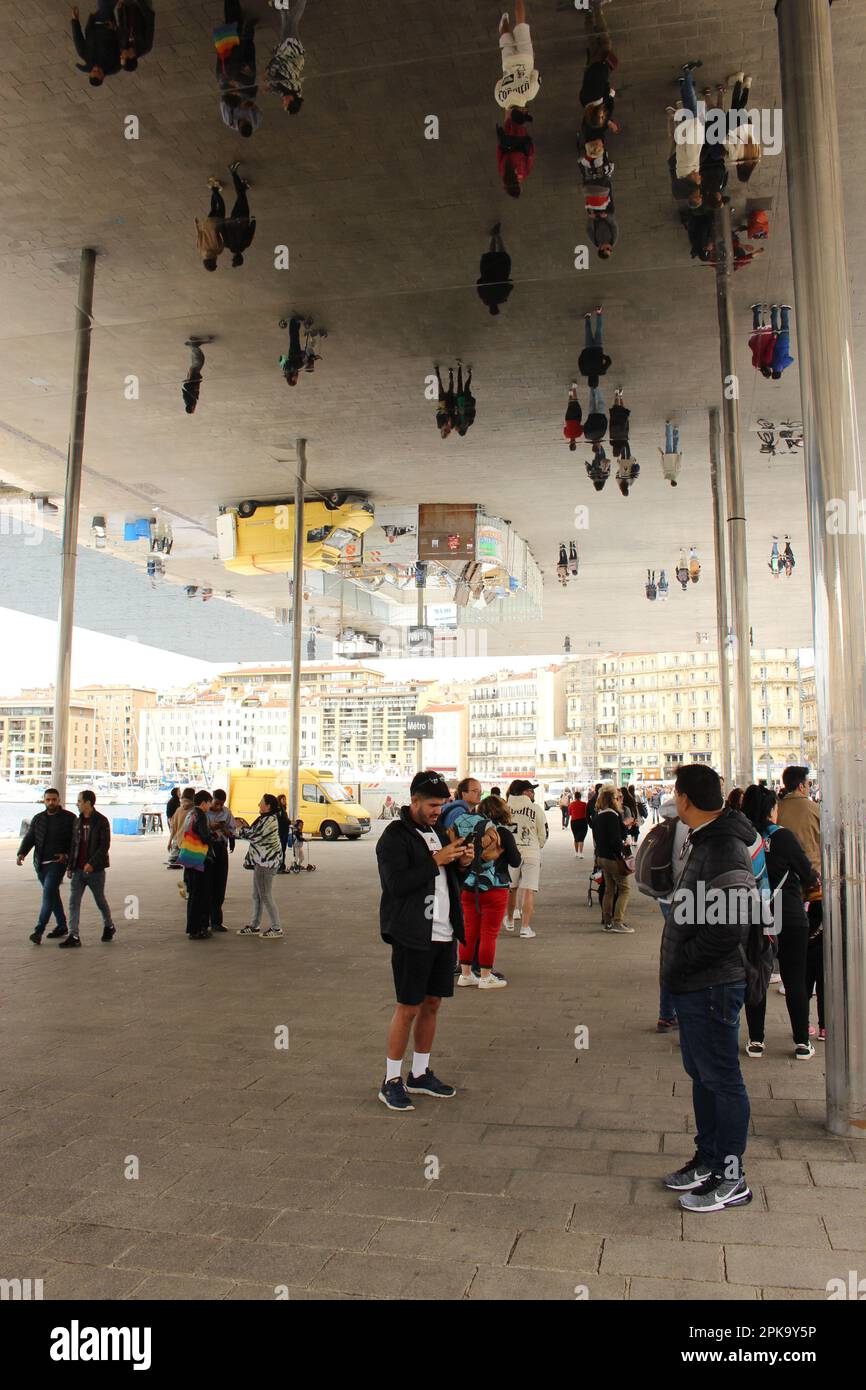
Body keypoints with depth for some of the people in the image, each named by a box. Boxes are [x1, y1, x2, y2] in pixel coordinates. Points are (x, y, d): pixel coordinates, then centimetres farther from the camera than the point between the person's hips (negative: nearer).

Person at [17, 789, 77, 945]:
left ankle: (39, 930, -13)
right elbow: (29, 838, 4)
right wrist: (21, 853, -12)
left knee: (48, 894, -13)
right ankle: (62, 926, 24)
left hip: (57, 863, -6)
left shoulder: (68, 818, -3)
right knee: (53, 894, 13)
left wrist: (67, 854, -16)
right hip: (40, 863, 6)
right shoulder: (38, 819, 11)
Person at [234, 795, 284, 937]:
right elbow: (256, 835, 19)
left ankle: (276, 929, 1)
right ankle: (254, 926, 25)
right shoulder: (266, 819, 15)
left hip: (266, 862, -11)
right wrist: (245, 825, 11)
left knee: (265, 896, -5)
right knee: (257, 896, 16)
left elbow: (255, 837, -19)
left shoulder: (269, 820, -18)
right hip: (261, 861, 11)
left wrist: (241, 827, -7)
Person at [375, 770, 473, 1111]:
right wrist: (436, 861, -23)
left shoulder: (437, 831, 15)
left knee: (432, 1003, 13)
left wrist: (462, 864, 1)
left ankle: (420, 1074, 26)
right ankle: (391, 1081, 11)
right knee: (408, 1008, -2)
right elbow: (397, 883, -21)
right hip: (412, 936, -8)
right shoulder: (395, 836, -10)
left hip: (444, 934, 8)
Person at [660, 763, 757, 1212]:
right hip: (693, 984, 10)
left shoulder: (724, 850, -22)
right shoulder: (700, 842, 11)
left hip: (712, 986, -10)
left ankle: (731, 1178, 15)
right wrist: (676, 966, 12)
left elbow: (730, 928, -27)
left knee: (721, 1078, 2)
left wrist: (680, 963, -17)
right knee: (702, 1074, 19)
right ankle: (708, 1159, 33)